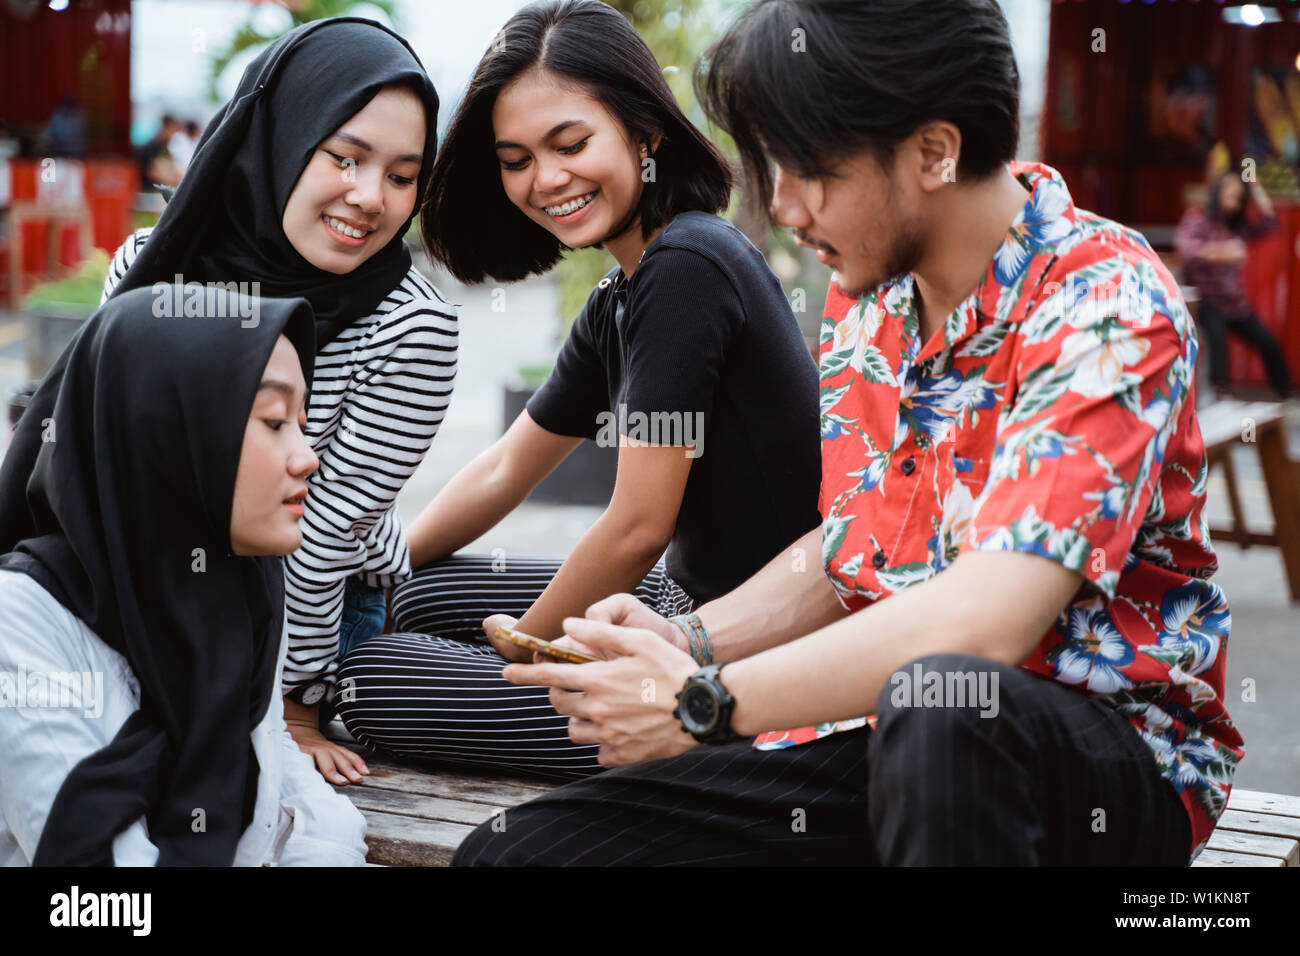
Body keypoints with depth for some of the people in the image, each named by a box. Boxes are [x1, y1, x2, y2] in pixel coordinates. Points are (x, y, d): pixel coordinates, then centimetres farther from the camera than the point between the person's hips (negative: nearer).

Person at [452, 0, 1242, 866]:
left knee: (938, 703, -42)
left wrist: (705, 702, -19)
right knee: (509, 848, -8)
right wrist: (687, 642, -4)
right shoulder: (868, 291, 6)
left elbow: (984, 623, -29)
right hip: (885, 727, 6)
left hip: (1107, 756, -5)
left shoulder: (1104, 305, -18)